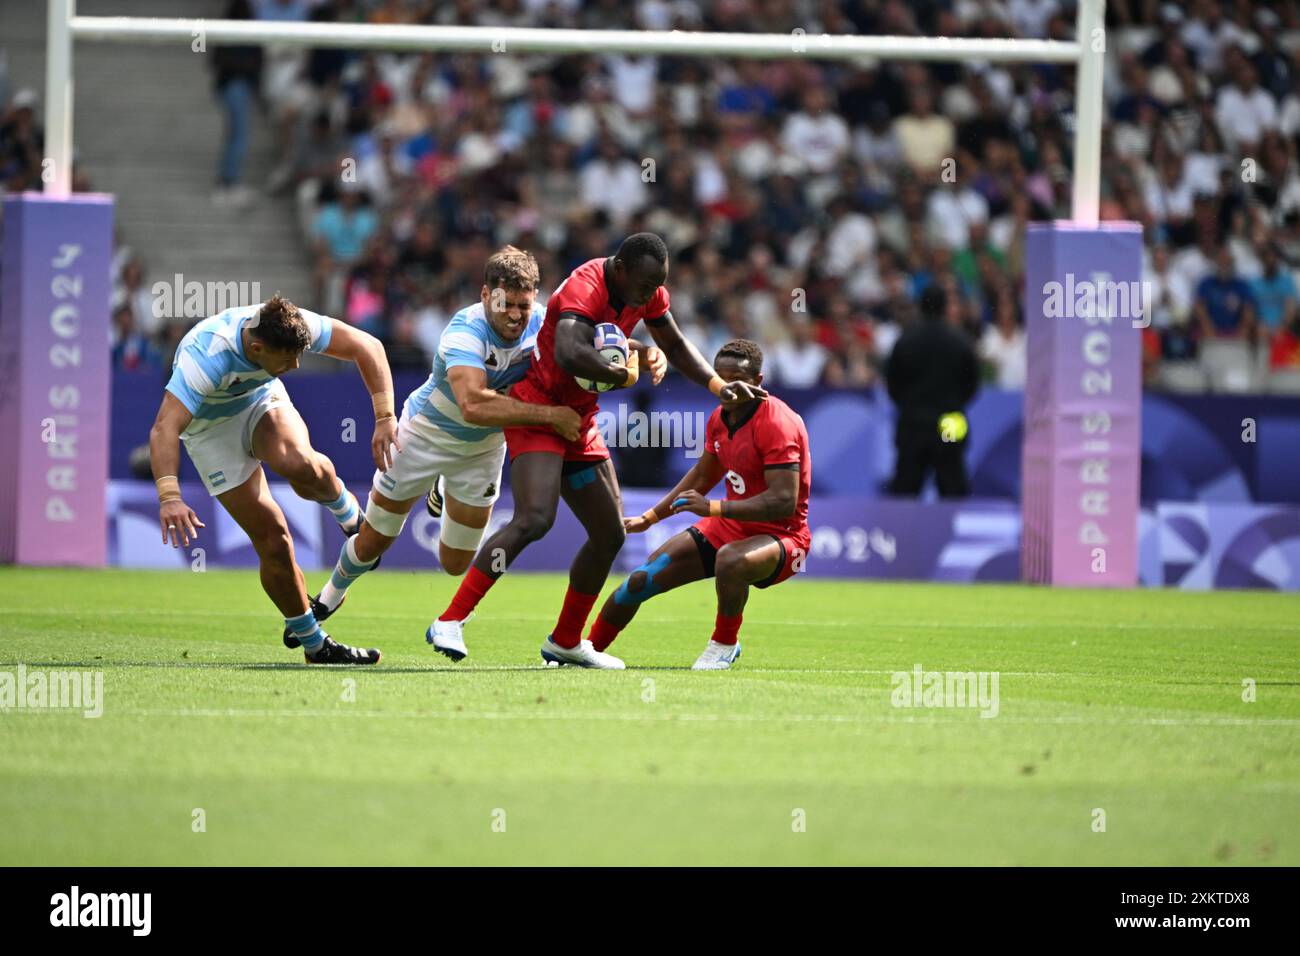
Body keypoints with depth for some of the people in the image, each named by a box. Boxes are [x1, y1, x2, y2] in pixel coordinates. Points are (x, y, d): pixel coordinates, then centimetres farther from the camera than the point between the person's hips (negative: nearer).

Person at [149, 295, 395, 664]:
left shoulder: (292, 327, -27)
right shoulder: (206, 357, -40)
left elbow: (367, 346, -17)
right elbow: (164, 430, -49)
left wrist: (385, 418, -26)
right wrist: (169, 496, -64)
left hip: (263, 400, 3)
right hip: (211, 427, -3)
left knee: (299, 464, -33)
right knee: (272, 537, -10)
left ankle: (349, 513, 0)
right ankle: (314, 644, 8)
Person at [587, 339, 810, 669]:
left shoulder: (777, 423, -22)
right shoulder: (720, 418, 4)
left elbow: (784, 502, -30)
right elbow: (702, 475, 23)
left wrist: (713, 508, -34)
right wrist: (650, 517, 22)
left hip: (780, 536, -8)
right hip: (728, 528, 8)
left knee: (731, 559, -41)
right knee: (642, 579, -1)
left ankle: (725, 644, -15)